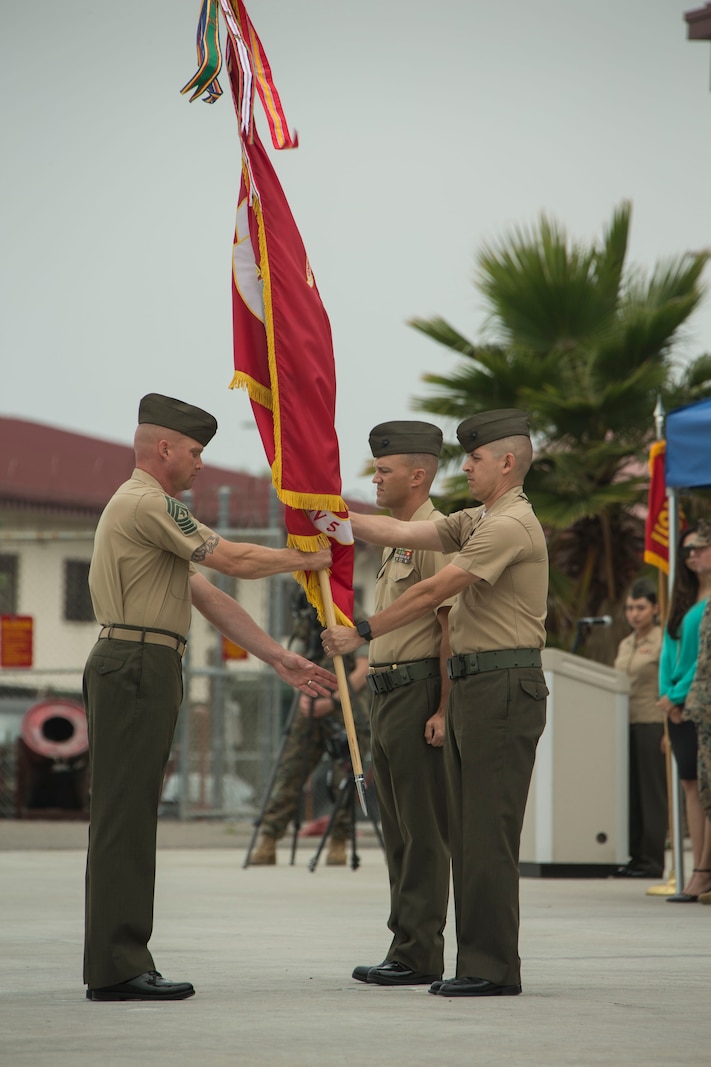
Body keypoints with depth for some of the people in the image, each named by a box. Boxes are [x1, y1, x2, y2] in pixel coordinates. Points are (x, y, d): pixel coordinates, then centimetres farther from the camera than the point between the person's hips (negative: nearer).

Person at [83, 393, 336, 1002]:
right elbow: (236, 561, -12)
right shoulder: (149, 504, -10)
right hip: (137, 666, -11)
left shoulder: (142, 507, 24)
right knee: (124, 815, -11)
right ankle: (117, 968, -11)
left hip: (137, 672, 11)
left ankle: (120, 965, 10)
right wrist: (306, 559, 4)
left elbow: (208, 597, 21)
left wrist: (278, 658, 18)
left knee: (128, 816, 9)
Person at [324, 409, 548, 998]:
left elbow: (433, 591, -14)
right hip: (473, 686, 10)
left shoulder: (511, 524, -13)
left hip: (505, 686, -10)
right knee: (466, 831, 10)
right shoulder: (478, 521, 19)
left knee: (489, 831, -9)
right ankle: (478, 961, 14)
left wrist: (362, 633, -8)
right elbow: (403, 531, 15)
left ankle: (494, 967, -7)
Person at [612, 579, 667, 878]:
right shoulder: (625, 645, 18)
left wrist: (669, 731, -15)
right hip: (626, 724, 7)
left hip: (652, 723, -7)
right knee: (630, 792, 4)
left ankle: (652, 860, -4)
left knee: (653, 792, -5)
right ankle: (634, 856, 7)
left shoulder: (663, 641, -4)